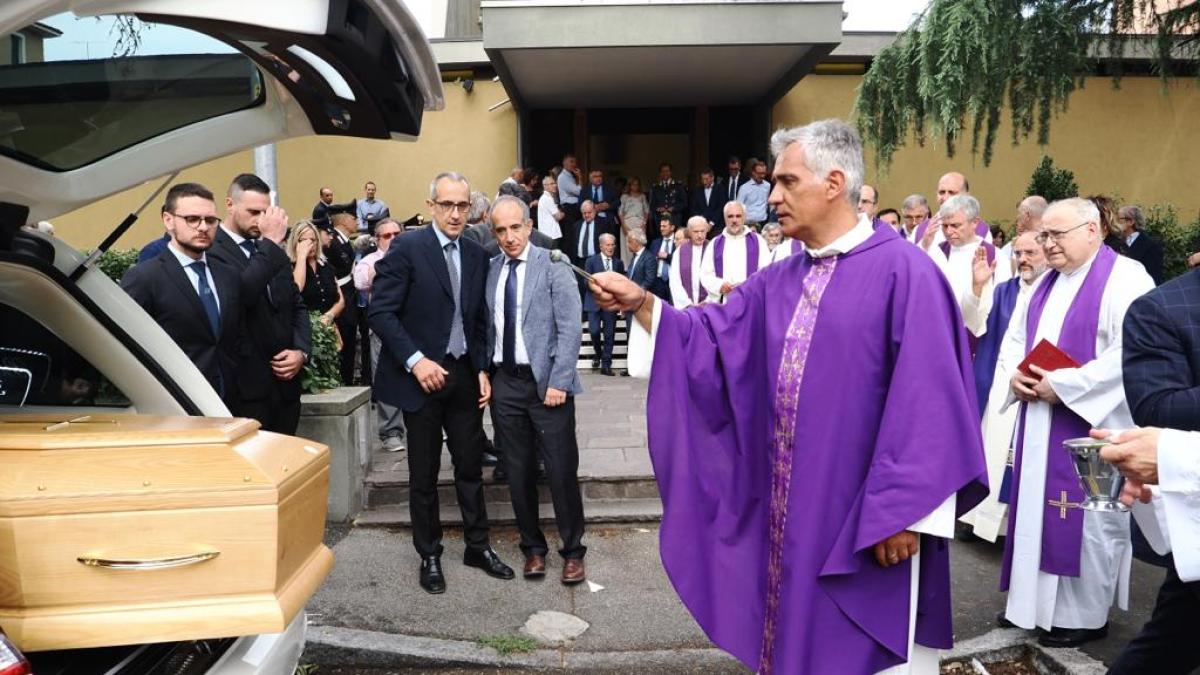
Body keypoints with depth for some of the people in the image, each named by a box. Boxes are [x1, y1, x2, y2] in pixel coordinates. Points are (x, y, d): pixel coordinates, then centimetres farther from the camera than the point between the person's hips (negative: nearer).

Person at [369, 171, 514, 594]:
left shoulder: (477, 255, 7)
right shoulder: (407, 249, -9)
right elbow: (381, 312, -13)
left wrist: (482, 369, 4)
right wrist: (415, 361, -19)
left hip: (465, 375, 5)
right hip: (423, 376, -4)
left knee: (471, 467, 13)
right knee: (424, 474, 8)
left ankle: (477, 547, 28)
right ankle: (429, 556, 24)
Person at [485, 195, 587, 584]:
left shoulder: (553, 265, -5)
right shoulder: (490, 270, 9)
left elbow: (570, 329, -9)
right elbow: (489, 327, 11)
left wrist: (559, 382, -14)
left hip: (547, 381, -4)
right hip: (505, 383, 4)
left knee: (562, 471, 1)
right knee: (519, 473, 11)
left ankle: (572, 551, 18)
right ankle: (533, 547, 27)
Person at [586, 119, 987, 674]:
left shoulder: (904, 271, -13)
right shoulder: (777, 282, 9)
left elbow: (926, 399, -16)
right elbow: (709, 342, 10)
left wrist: (903, 513, -17)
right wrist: (642, 305, -4)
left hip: (866, 519, -6)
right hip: (788, 512, 7)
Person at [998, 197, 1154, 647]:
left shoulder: (1124, 278, -11)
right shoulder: (1047, 281, 13)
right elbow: (1015, 337, 18)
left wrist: (1062, 385, -20)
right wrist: (1017, 376, -3)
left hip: (1090, 424, -7)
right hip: (1040, 422, 8)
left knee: (1087, 519, 3)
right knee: (1038, 509, 13)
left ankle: (1085, 615, 20)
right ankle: (1037, 600, 27)